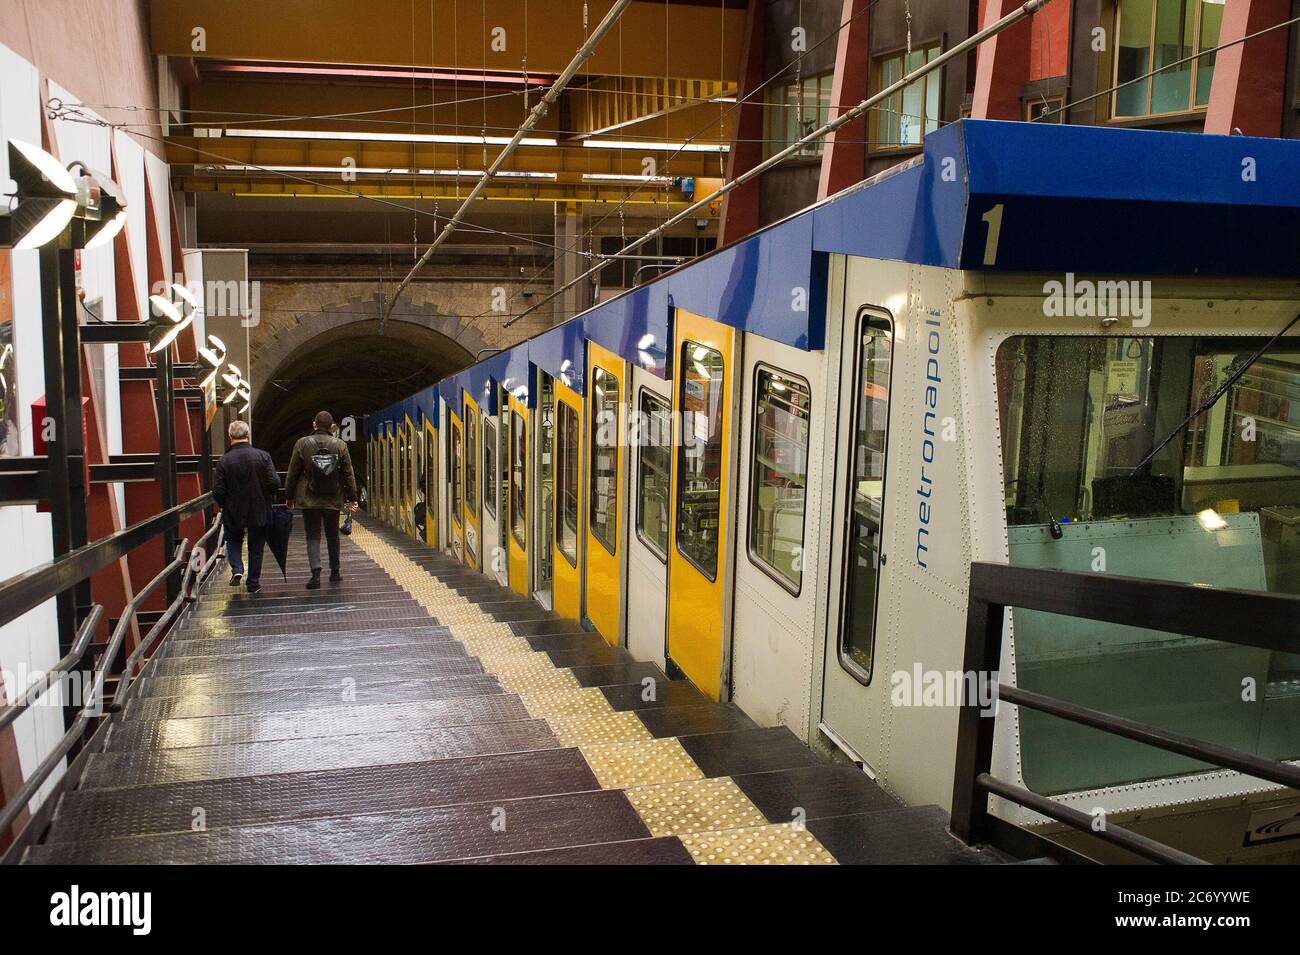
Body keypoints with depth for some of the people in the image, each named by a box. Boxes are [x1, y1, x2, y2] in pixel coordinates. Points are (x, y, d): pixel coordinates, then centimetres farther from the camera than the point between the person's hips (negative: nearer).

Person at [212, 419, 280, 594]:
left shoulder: (224, 460, -11)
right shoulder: (263, 456, -10)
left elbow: (217, 491, -11)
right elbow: (275, 483, -14)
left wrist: (225, 505, 9)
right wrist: (268, 497, 7)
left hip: (233, 513, 0)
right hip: (259, 512, 0)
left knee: (233, 541, 23)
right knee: (256, 547, 14)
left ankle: (237, 569, 0)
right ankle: (253, 583, 17)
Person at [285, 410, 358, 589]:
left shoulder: (302, 444, -4)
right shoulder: (340, 445, -2)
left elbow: (293, 473, -1)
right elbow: (348, 474, 0)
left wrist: (290, 497, 9)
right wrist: (351, 498, 6)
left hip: (309, 500, -1)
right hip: (333, 500, 2)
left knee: (313, 536, 2)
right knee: (332, 536, 15)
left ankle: (316, 572, -15)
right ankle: (335, 572, 22)